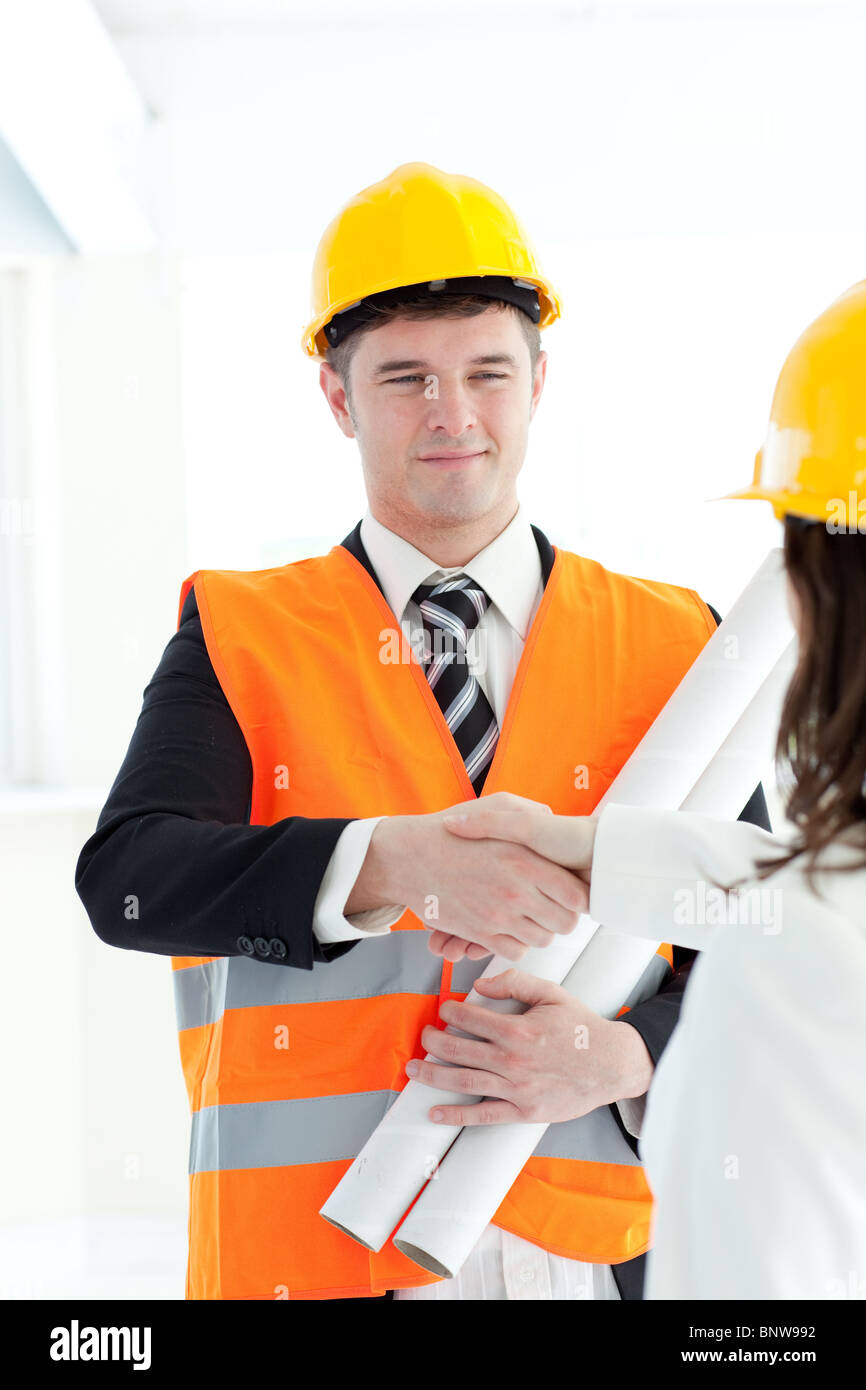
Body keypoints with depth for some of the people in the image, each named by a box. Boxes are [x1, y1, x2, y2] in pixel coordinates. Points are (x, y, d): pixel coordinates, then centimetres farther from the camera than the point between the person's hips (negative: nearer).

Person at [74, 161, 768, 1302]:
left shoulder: (671, 646, 3)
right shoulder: (243, 638, 0)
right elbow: (127, 876, -15)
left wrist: (618, 1057, -18)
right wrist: (401, 862, -29)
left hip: (594, 1252, 1)